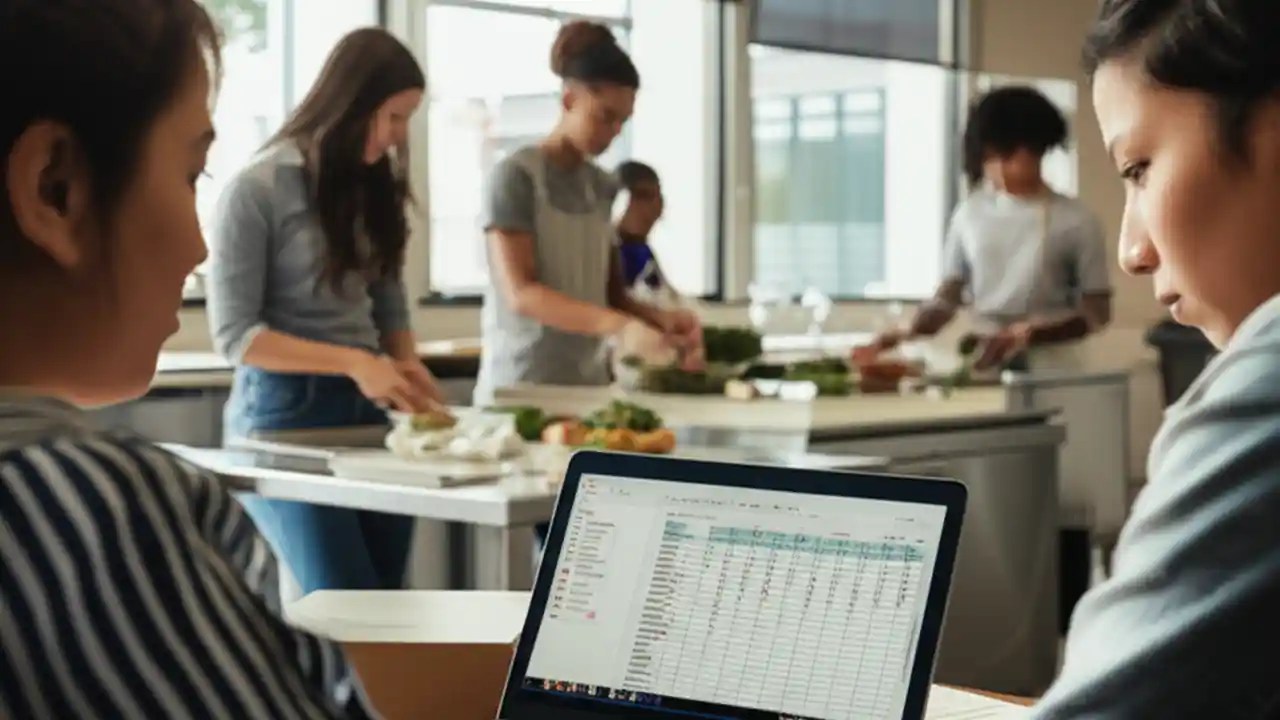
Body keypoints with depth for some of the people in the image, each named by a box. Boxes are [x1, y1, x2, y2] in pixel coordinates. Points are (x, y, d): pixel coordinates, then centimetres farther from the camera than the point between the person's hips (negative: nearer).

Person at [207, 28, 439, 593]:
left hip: (367, 413, 7)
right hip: (288, 414, -6)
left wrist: (407, 372, -6)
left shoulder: (373, 186, 11)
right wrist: (353, 363, -20)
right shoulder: (259, 189, -10)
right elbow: (234, 334, -11)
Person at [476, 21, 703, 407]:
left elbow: (611, 292, 13)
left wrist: (659, 317, -8)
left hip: (589, 384, 6)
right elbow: (521, 294, -18)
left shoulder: (603, 186, 10)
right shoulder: (516, 176, -8)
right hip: (521, 387, -6)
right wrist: (620, 326, -29)